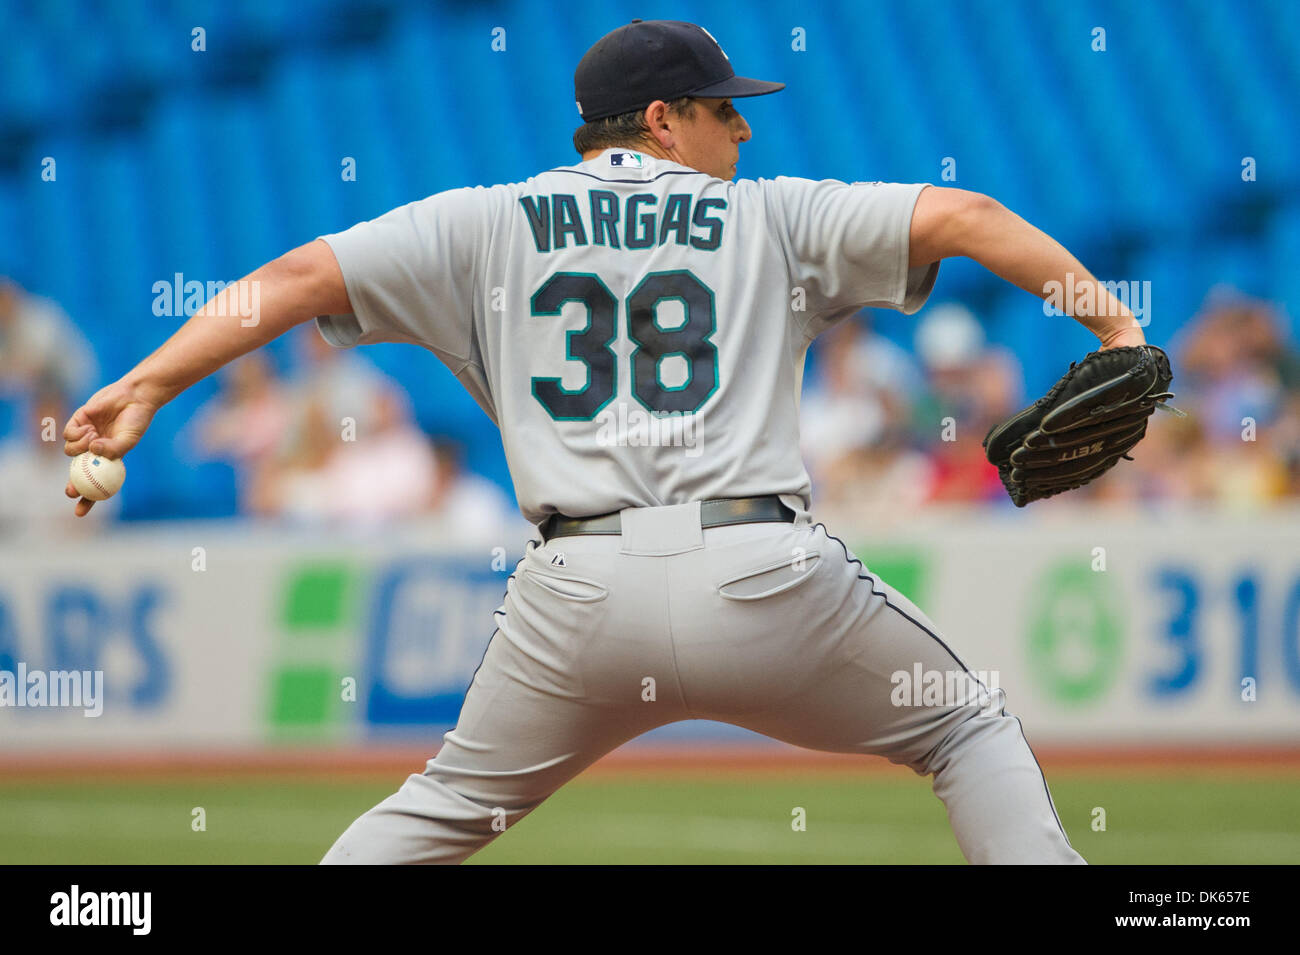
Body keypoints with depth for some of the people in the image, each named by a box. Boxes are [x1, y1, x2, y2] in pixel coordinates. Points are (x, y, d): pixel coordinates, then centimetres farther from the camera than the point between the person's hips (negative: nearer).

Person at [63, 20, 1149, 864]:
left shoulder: (487, 225, 16)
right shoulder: (772, 217, 14)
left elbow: (305, 275, 8)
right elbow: (959, 217, 5)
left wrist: (145, 387, 6)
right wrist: (1112, 320, 4)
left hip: (580, 591, 2)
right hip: (765, 571, -2)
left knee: (454, 800, 23)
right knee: (972, 729, 19)